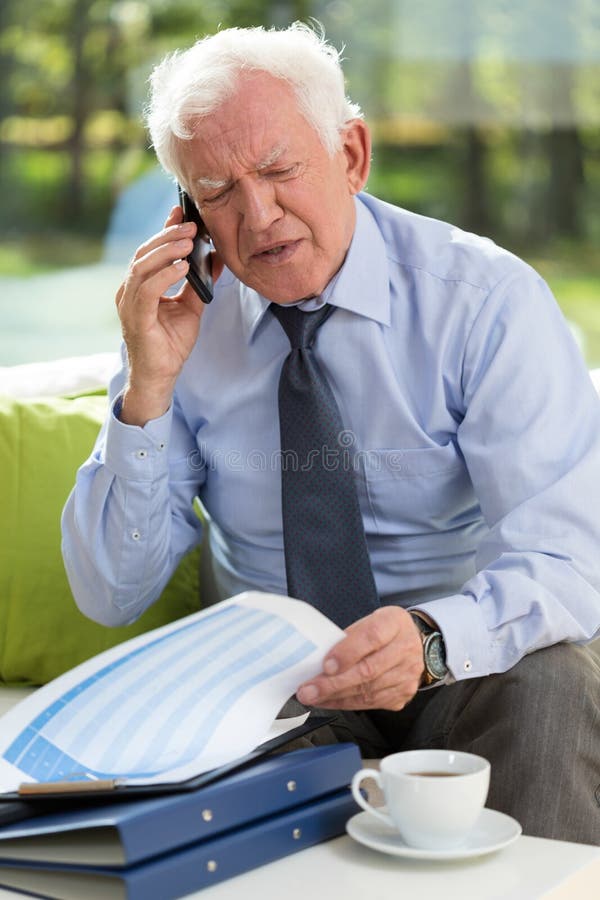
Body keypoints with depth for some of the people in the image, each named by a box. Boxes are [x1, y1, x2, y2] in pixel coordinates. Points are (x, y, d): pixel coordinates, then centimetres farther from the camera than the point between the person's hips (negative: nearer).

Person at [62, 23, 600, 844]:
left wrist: (429, 637, -39)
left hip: (468, 669, -1)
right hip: (273, 673, 2)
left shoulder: (488, 299, -11)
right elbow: (109, 597, -4)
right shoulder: (180, 323, -3)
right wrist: (150, 387, -17)